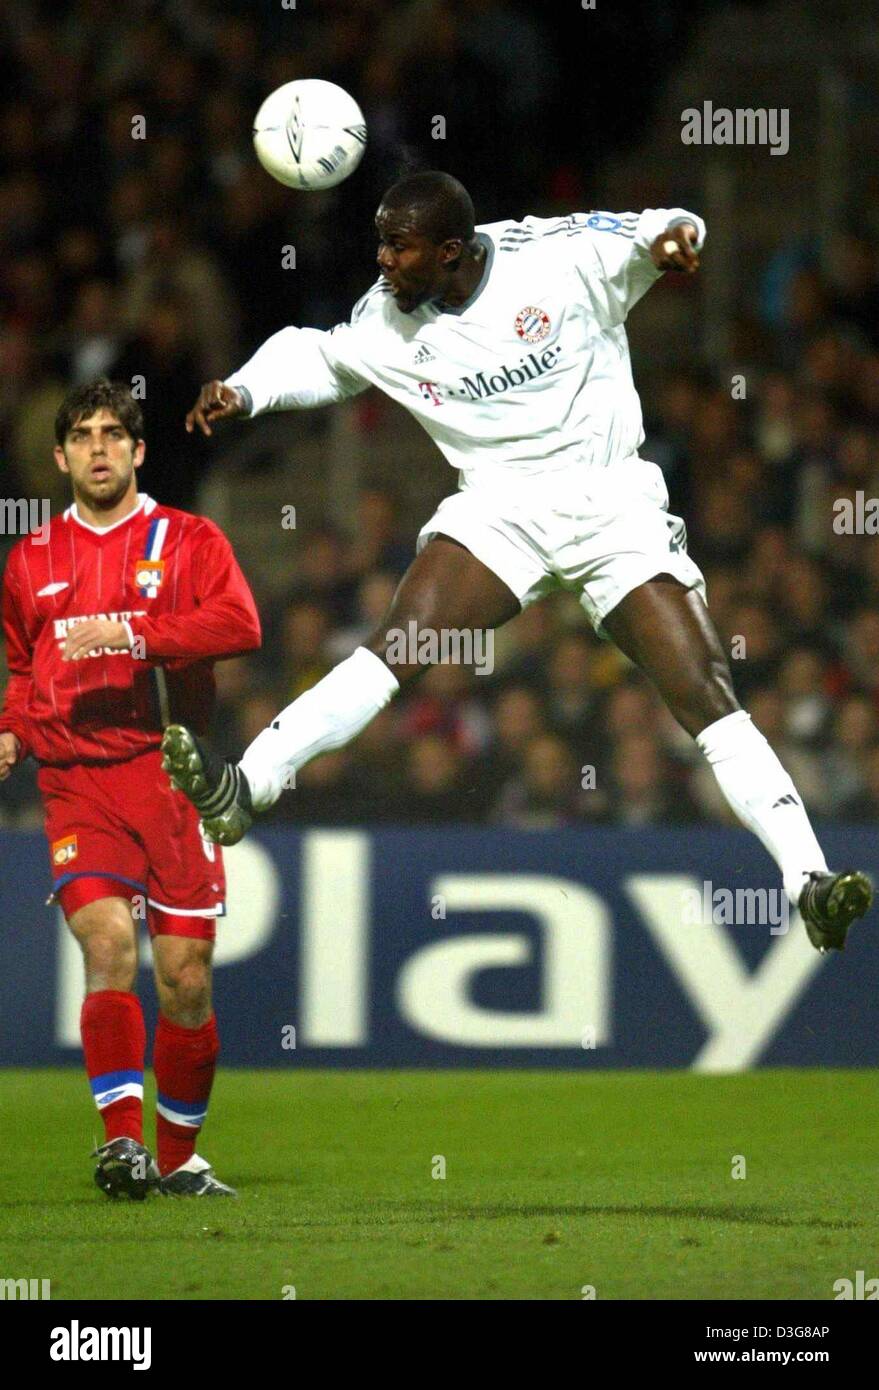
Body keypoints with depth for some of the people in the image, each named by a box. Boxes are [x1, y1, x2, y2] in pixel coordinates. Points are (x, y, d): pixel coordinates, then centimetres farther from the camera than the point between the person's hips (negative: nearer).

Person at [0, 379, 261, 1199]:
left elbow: (239, 625, -11)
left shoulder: (188, 542, 7)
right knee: (107, 940, -20)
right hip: (75, 780, 1)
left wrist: (131, 633, -19)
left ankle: (179, 1158, 14)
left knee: (186, 974, -1)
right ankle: (122, 1139, -21)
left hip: (168, 771, -1)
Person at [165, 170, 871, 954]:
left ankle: (809, 883, -15)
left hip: (616, 506, -2)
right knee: (396, 647, -22)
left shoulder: (562, 257, -9)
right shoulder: (388, 322, 2)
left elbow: (653, 237, 3)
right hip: (499, 507, 2)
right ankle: (243, 789, -30)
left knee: (708, 699, -13)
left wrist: (674, 236, -21)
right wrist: (243, 392, 0)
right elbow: (316, 357, 18)